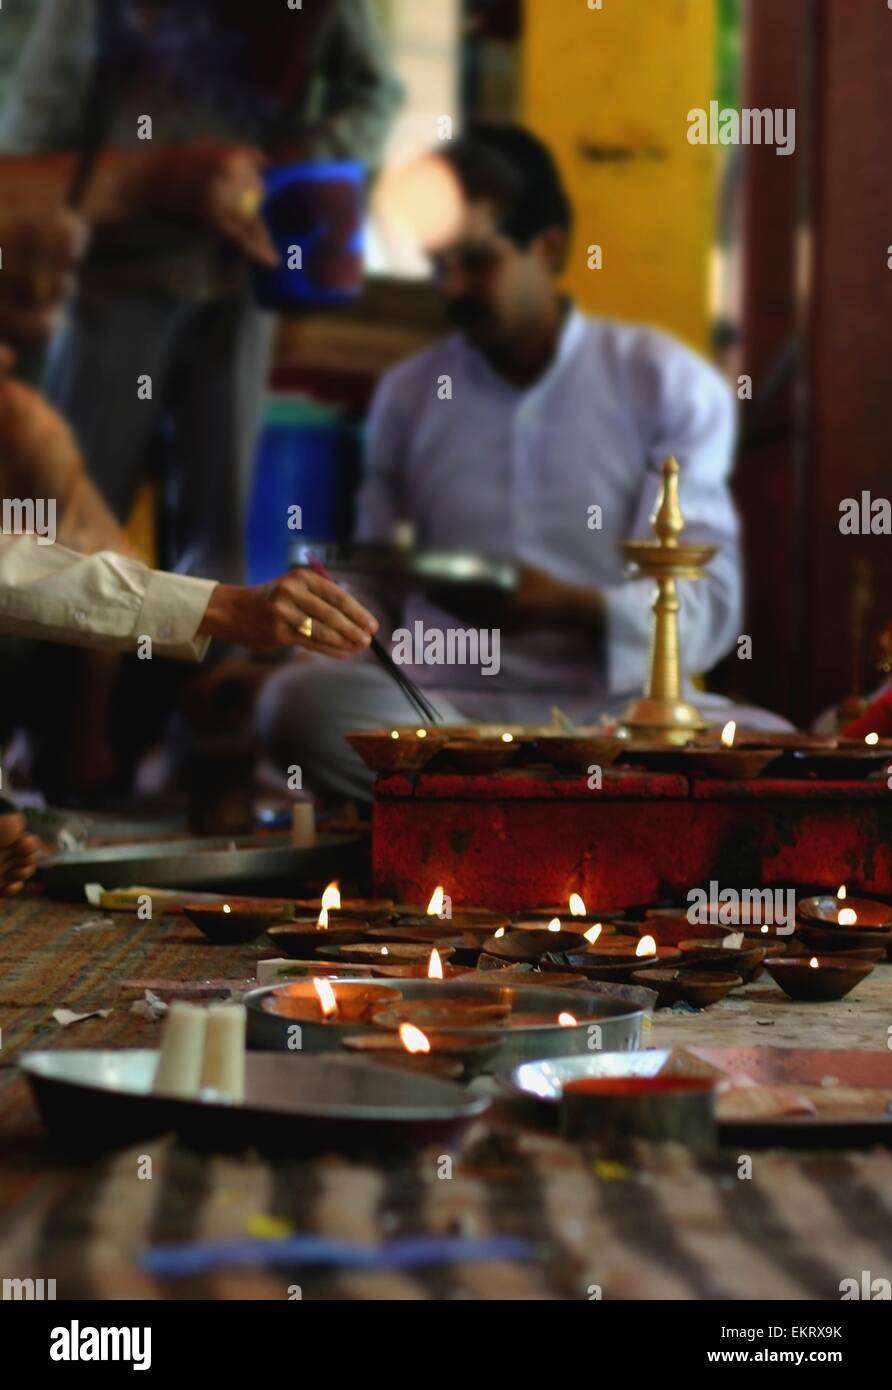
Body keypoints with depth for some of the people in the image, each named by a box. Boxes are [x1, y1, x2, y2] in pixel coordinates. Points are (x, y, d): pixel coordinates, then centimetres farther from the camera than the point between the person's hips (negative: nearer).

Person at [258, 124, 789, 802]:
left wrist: (573, 609, -22)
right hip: (450, 707, 2)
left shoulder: (669, 383, 5)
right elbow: (373, 596, 17)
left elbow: (706, 602, -3)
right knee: (301, 700, -32)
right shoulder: (408, 394, 15)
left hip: (620, 708, -2)